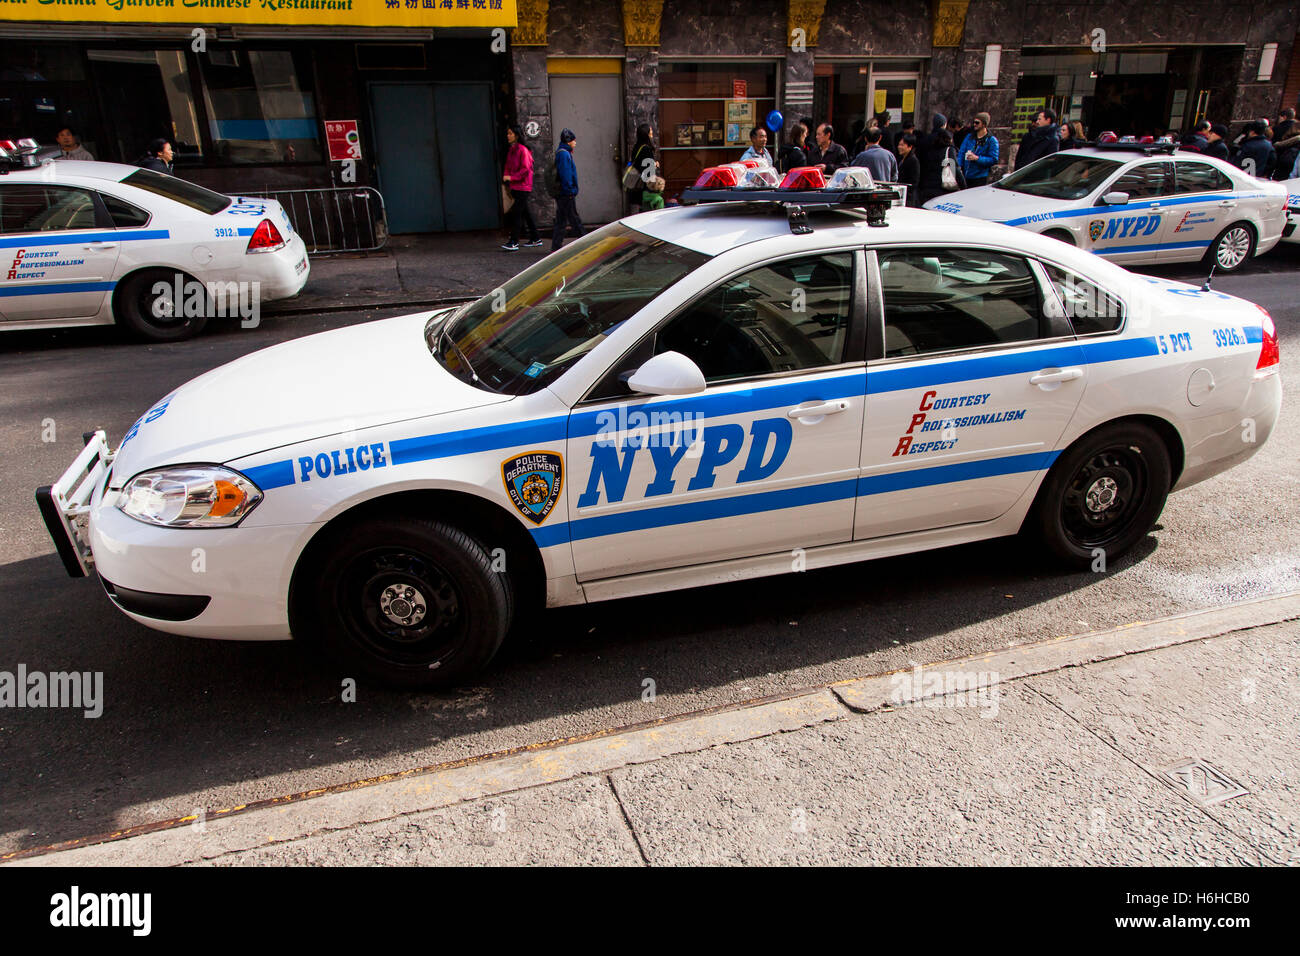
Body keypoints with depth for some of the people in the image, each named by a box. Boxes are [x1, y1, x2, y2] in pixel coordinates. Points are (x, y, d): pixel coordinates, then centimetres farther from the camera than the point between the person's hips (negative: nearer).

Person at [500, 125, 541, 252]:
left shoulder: (522, 150, -12)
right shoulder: (510, 150, 14)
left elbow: (526, 169, -17)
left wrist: (511, 177, -18)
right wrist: (506, 177, 3)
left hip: (522, 187, -9)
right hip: (515, 187, 9)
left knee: (516, 213, -12)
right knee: (525, 212, 12)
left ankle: (514, 242, -13)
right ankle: (535, 239, 20)